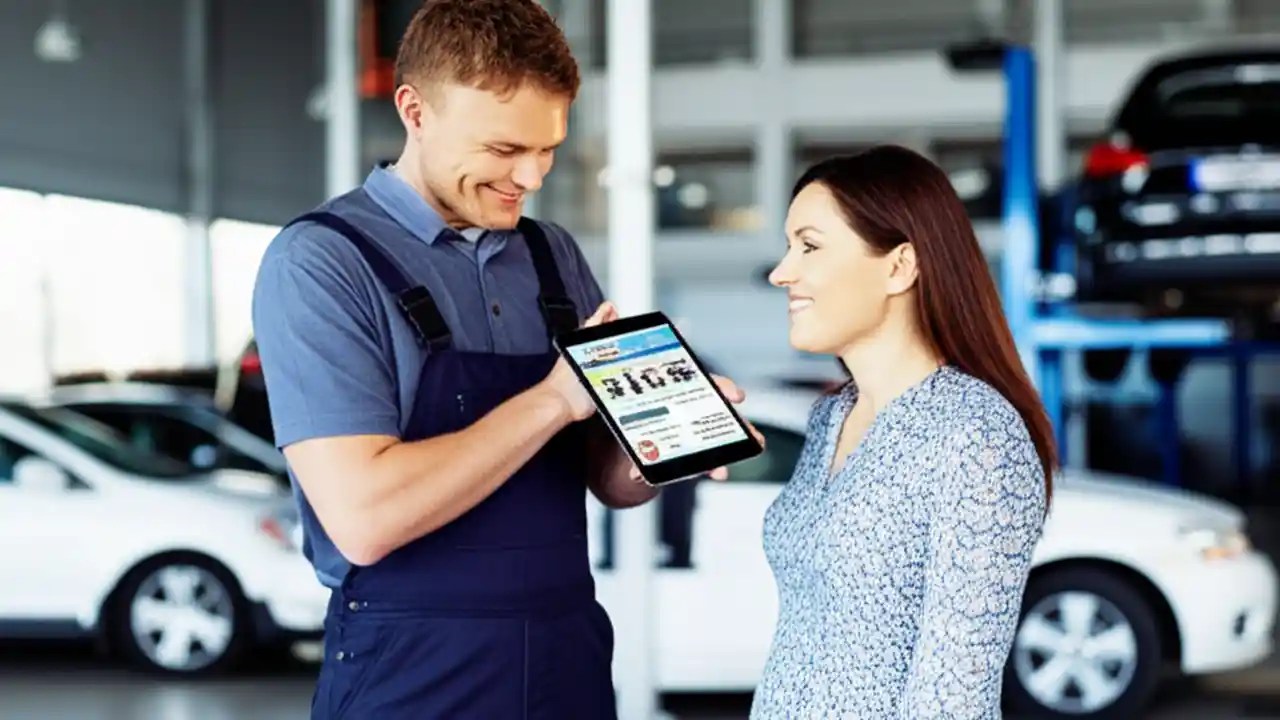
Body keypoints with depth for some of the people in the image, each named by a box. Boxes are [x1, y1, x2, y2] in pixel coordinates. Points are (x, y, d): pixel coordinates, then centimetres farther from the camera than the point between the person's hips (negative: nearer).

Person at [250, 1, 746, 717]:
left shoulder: (556, 256, 7)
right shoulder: (319, 262, -11)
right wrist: (552, 399, -18)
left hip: (570, 658, 6)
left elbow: (611, 480, 11)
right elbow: (364, 517, -21)